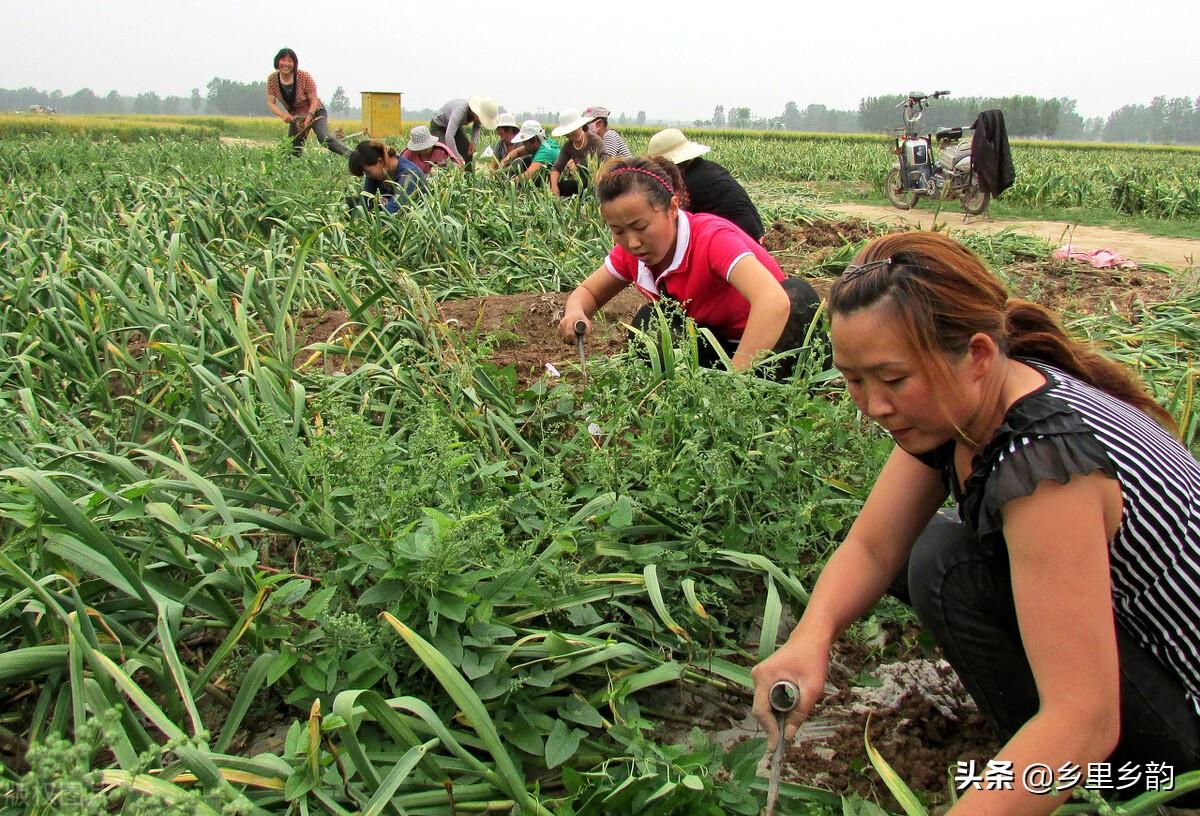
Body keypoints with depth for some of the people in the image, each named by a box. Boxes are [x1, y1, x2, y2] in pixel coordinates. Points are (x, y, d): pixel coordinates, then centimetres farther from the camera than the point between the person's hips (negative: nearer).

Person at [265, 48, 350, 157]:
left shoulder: (304, 77, -22)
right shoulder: (272, 79, -13)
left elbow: (314, 101, -19)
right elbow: (271, 103, -14)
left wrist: (308, 117, -36)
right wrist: (283, 115, -33)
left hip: (314, 112, -5)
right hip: (295, 117, 5)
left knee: (325, 138, -30)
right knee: (293, 150, 2)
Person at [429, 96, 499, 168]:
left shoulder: (479, 114, -21)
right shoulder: (460, 111, -43)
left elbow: (477, 126, 5)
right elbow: (448, 136, -51)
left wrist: (473, 142, -12)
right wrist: (458, 157, -52)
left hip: (455, 125, 7)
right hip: (438, 127, -7)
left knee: (468, 153, -2)